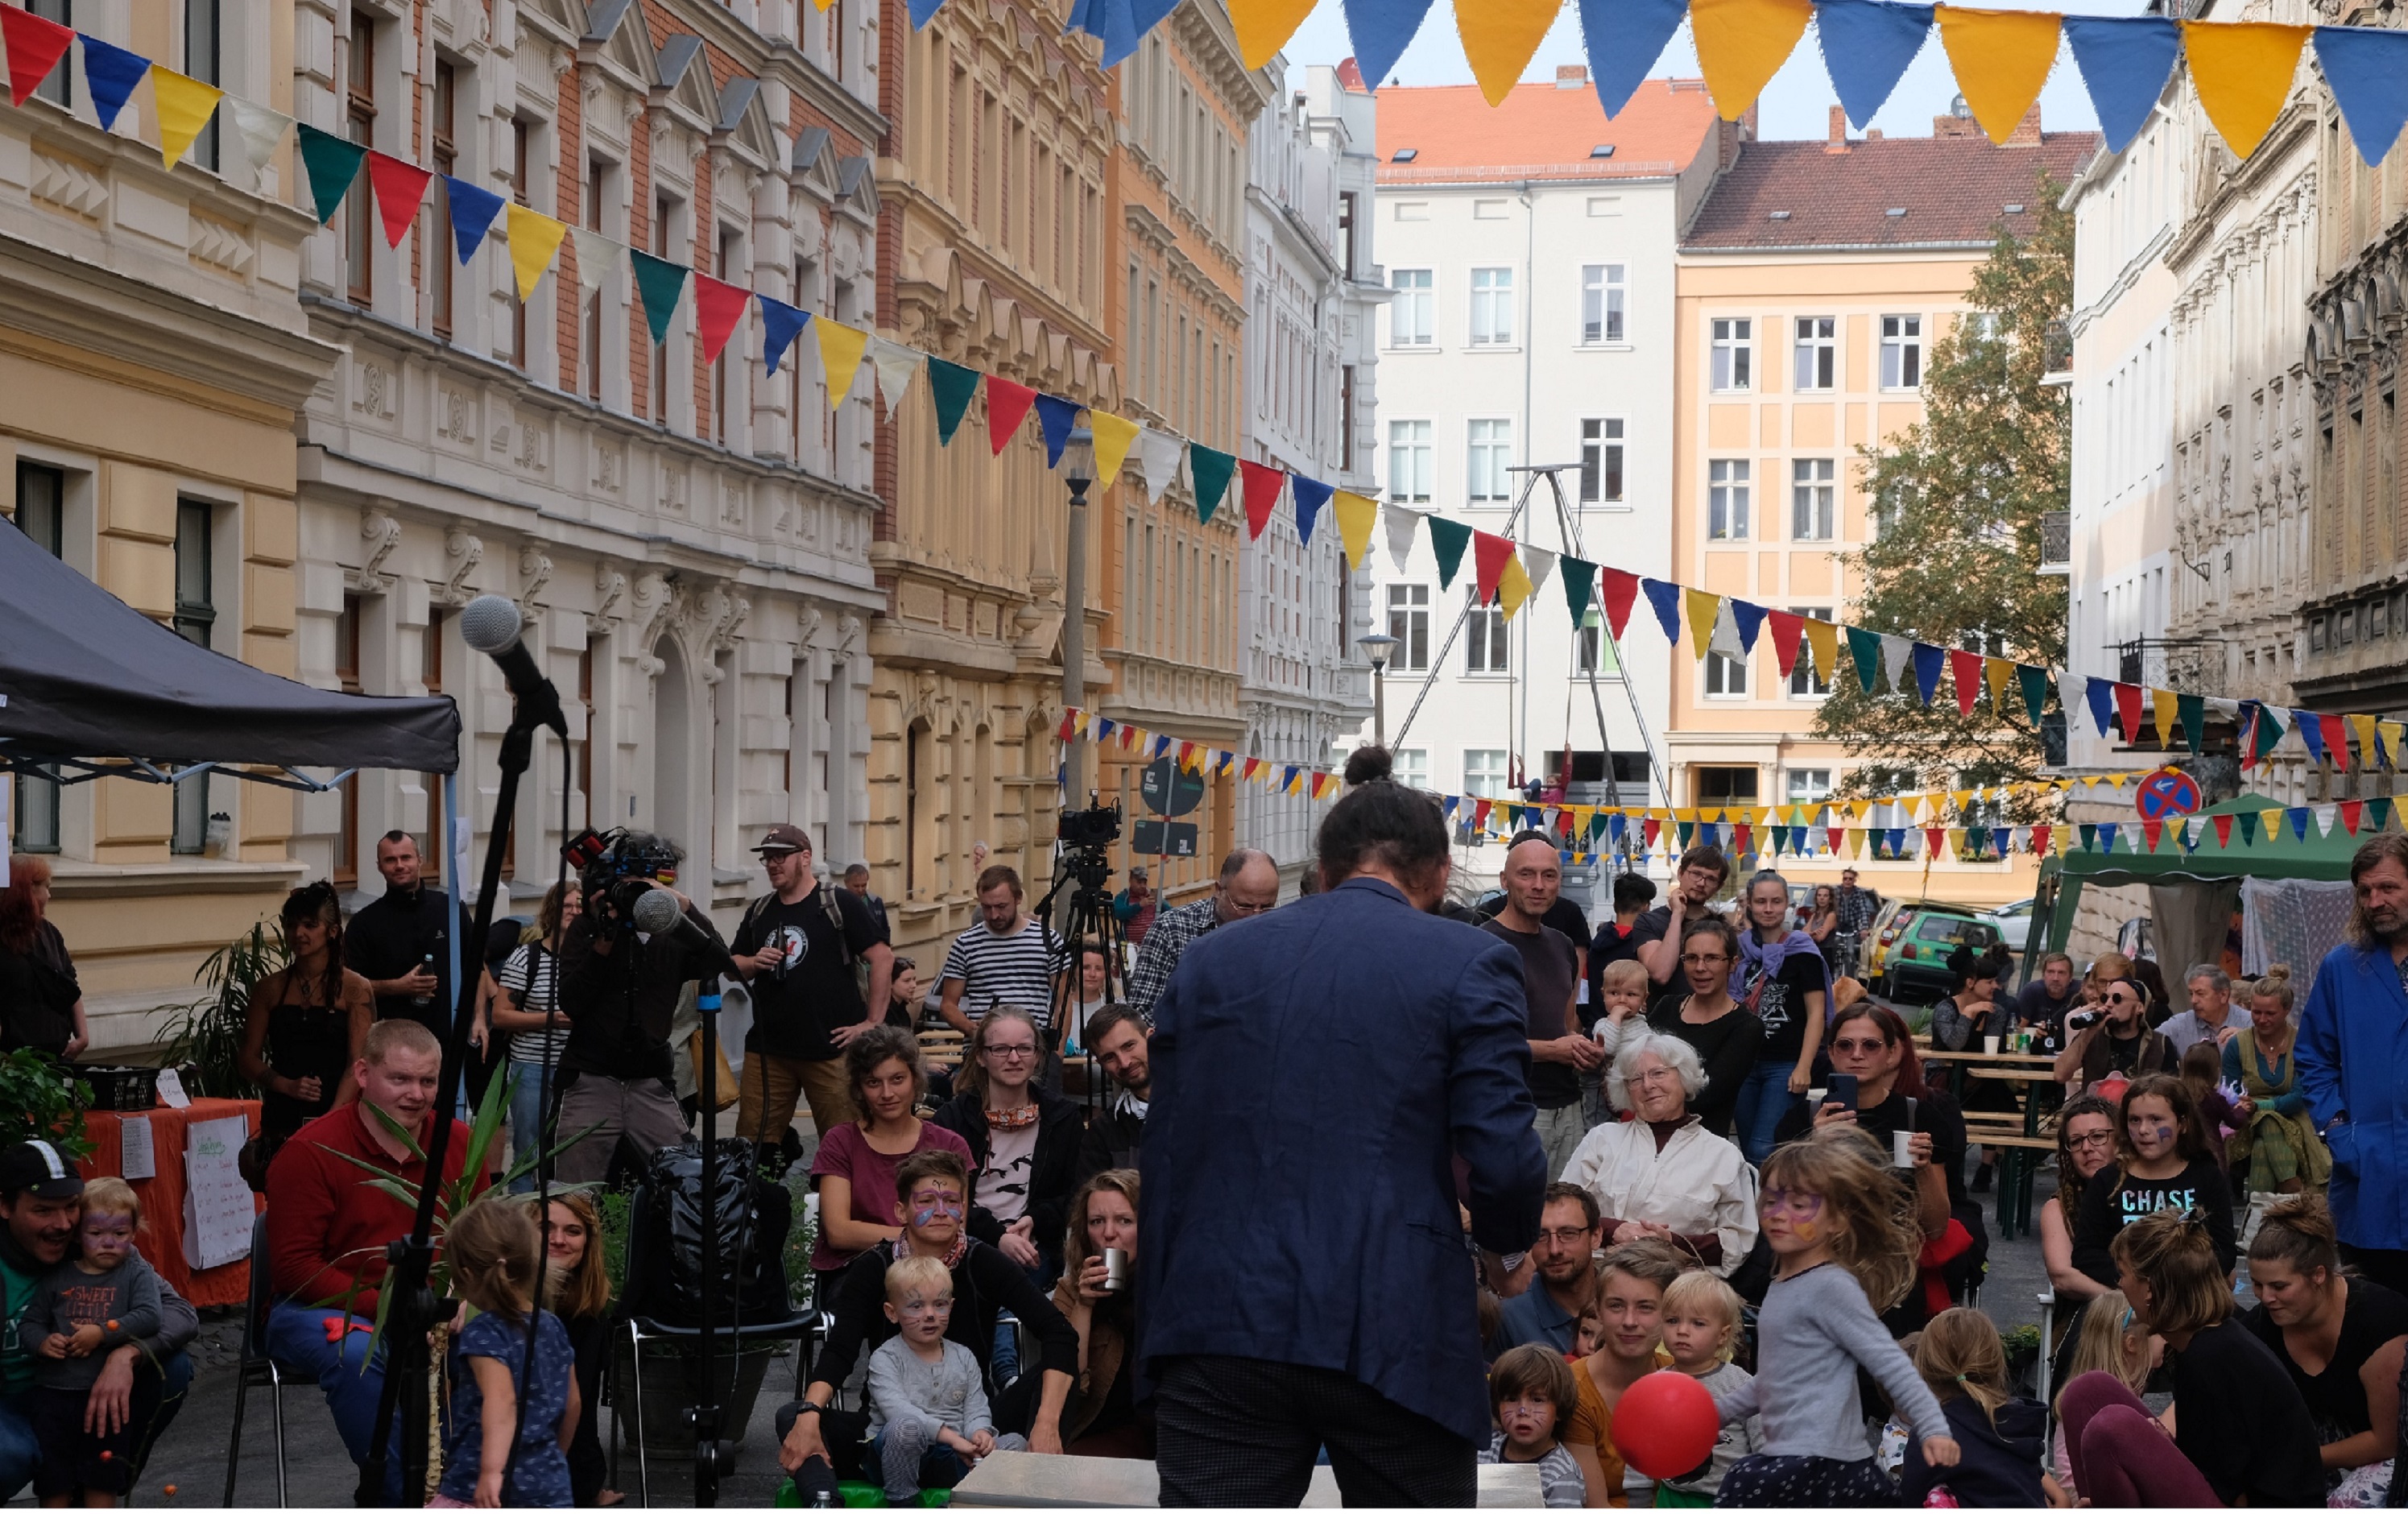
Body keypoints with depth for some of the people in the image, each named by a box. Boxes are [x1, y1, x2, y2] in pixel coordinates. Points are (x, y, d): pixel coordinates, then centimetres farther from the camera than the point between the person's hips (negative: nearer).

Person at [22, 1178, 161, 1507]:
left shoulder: (136, 1273, 0)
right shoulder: (58, 1276, 5)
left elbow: (150, 1316, -14)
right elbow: (29, 1322, 7)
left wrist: (103, 1333, -21)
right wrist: (43, 1342, -14)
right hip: (53, 1394, 2)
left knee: (101, 1482, 6)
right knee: (53, 1483, 9)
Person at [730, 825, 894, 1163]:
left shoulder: (839, 904, -3)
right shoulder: (758, 911, 15)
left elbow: (883, 957, -6)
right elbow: (734, 966, 19)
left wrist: (872, 1023, -9)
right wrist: (754, 963, -4)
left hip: (830, 1049, -5)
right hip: (767, 1050, 5)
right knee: (751, 1145, 3)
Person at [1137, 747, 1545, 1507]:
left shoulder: (1209, 960, 10)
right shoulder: (1468, 963, -1)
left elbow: (1162, 1155, 9)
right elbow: (1502, 1157, -8)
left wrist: (1163, 1317, 16)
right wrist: (1503, 1239, 14)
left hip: (1217, 1323, 3)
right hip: (1389, 1332, -2)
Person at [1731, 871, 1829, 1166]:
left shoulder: (1802, 952, -4)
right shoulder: (1743, 950, 10)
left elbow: (1816, 1013, -8)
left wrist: (1804, 1068, -16)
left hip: (1786, 1066, -5)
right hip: (1747, 1062, 5)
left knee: (1762, 1150, -15)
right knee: (1748, 1149, 8)